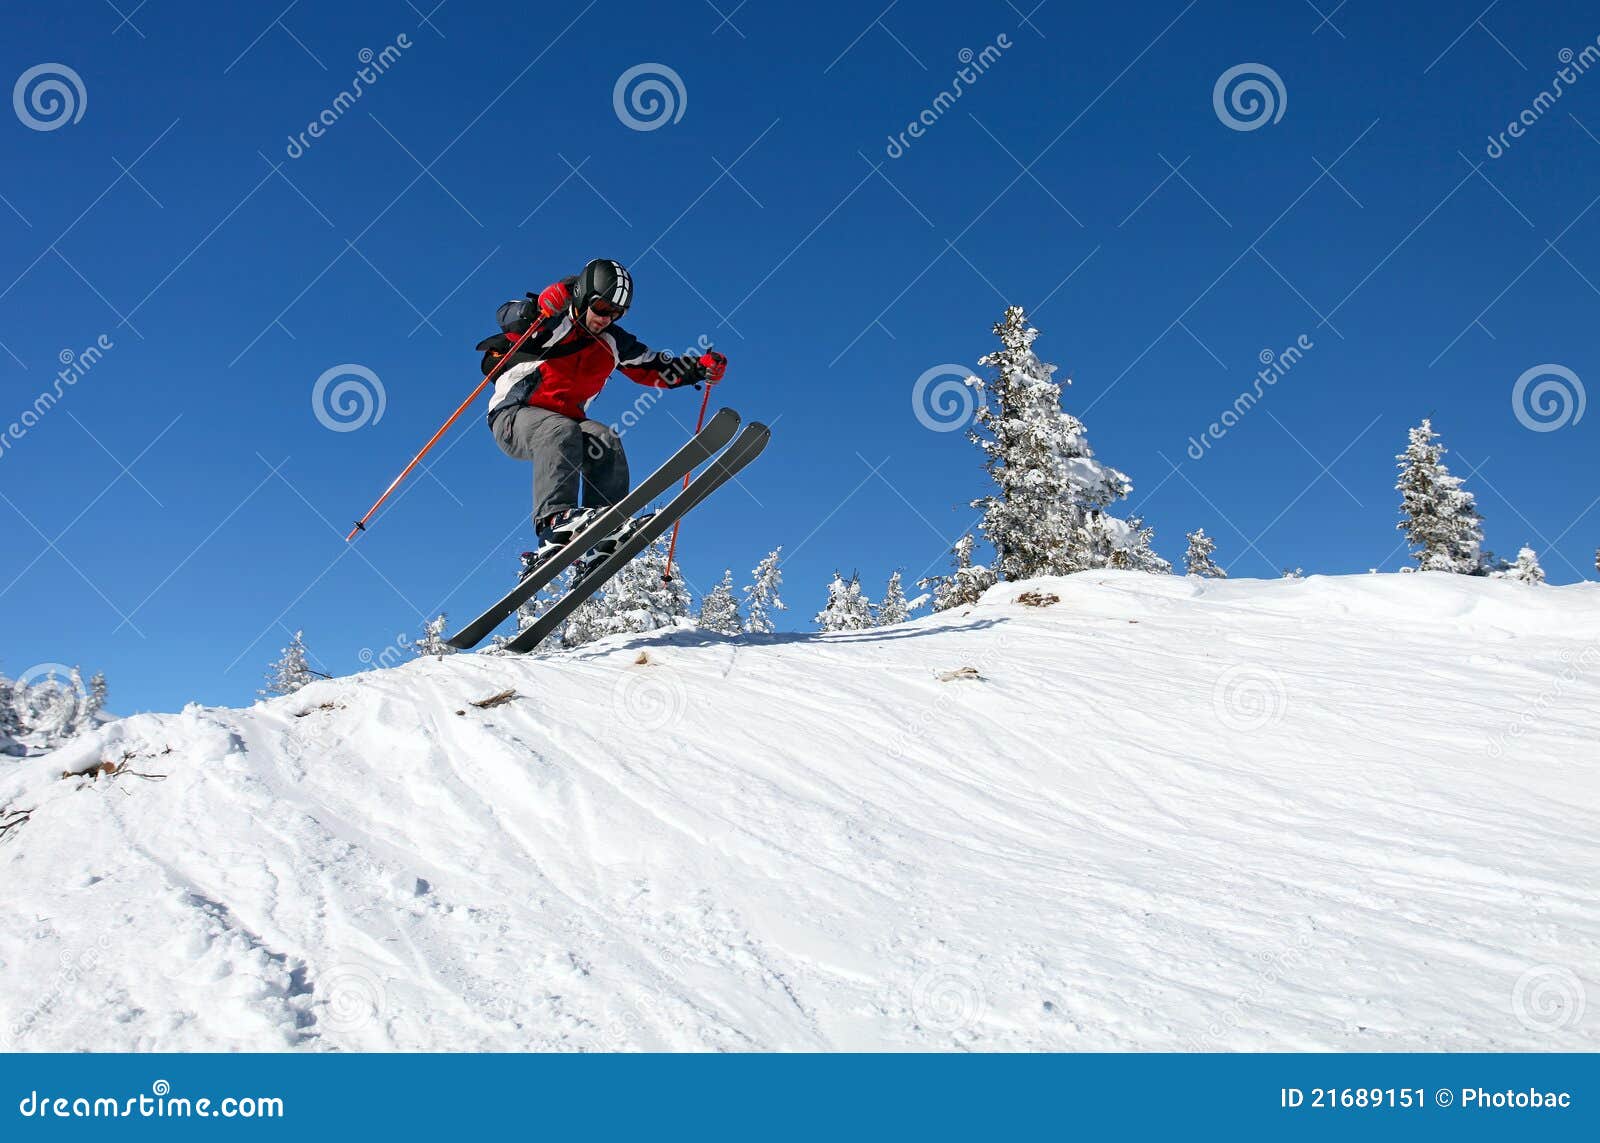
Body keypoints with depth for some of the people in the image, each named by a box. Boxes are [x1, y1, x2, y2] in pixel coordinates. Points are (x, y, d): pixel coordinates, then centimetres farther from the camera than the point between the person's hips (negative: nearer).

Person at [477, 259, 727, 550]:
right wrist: (526, 314, -48)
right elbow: (508, 316, -25)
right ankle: (554, 517, -49)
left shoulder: (613, 343, 12)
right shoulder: (554, 322, -7)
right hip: (512, 416, -6)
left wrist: (701, 368, 1)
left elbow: (658, 369, 16)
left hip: (566, 420, 6)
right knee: (559, 431, -36)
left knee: (606, 441, -22)